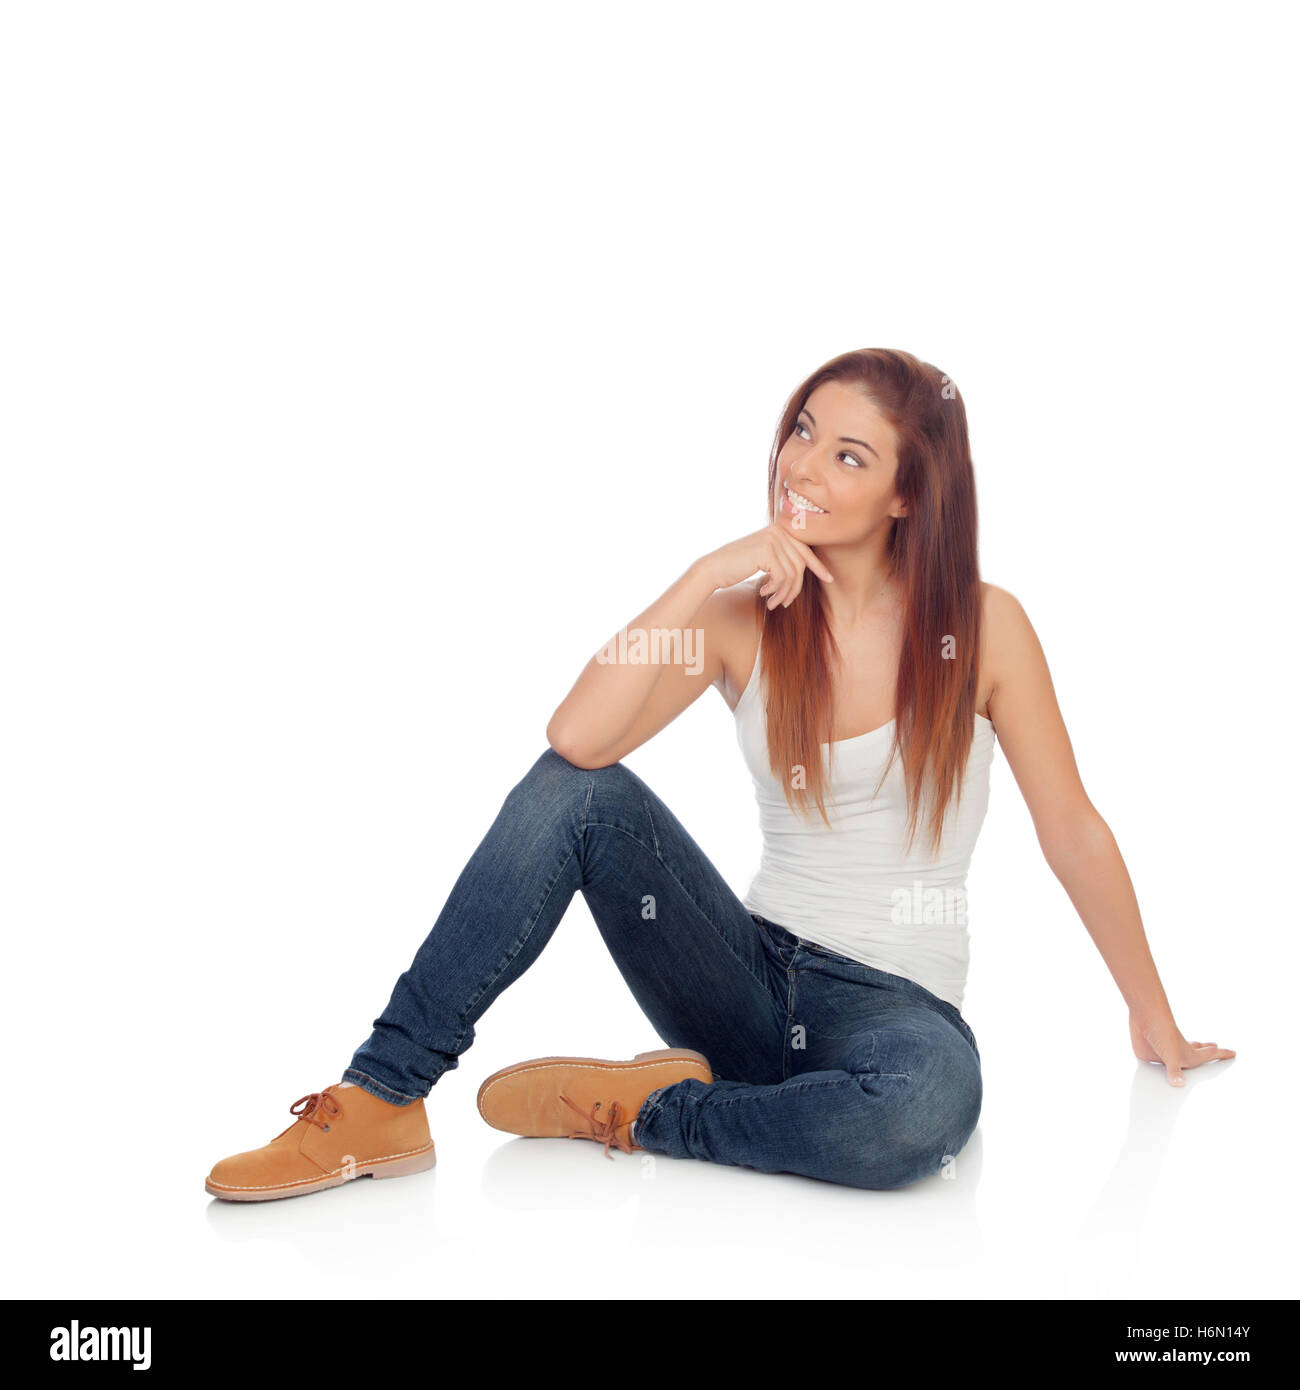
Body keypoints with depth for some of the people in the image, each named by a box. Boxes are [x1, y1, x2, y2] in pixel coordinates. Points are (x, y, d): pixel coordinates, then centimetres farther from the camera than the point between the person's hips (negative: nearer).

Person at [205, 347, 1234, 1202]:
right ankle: (382, 1100, -19)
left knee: (928, 1104, -39)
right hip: (753, 978, 2)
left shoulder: (983, 625, -6)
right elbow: (577, 737, -17)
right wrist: (704, 578, -20)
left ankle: (636, 1112, -15)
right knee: (578, 790, -22)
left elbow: (1075, 833, 1)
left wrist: (1156, 1022, 6)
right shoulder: (744, 619, -1)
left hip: (899, 1000, -2)